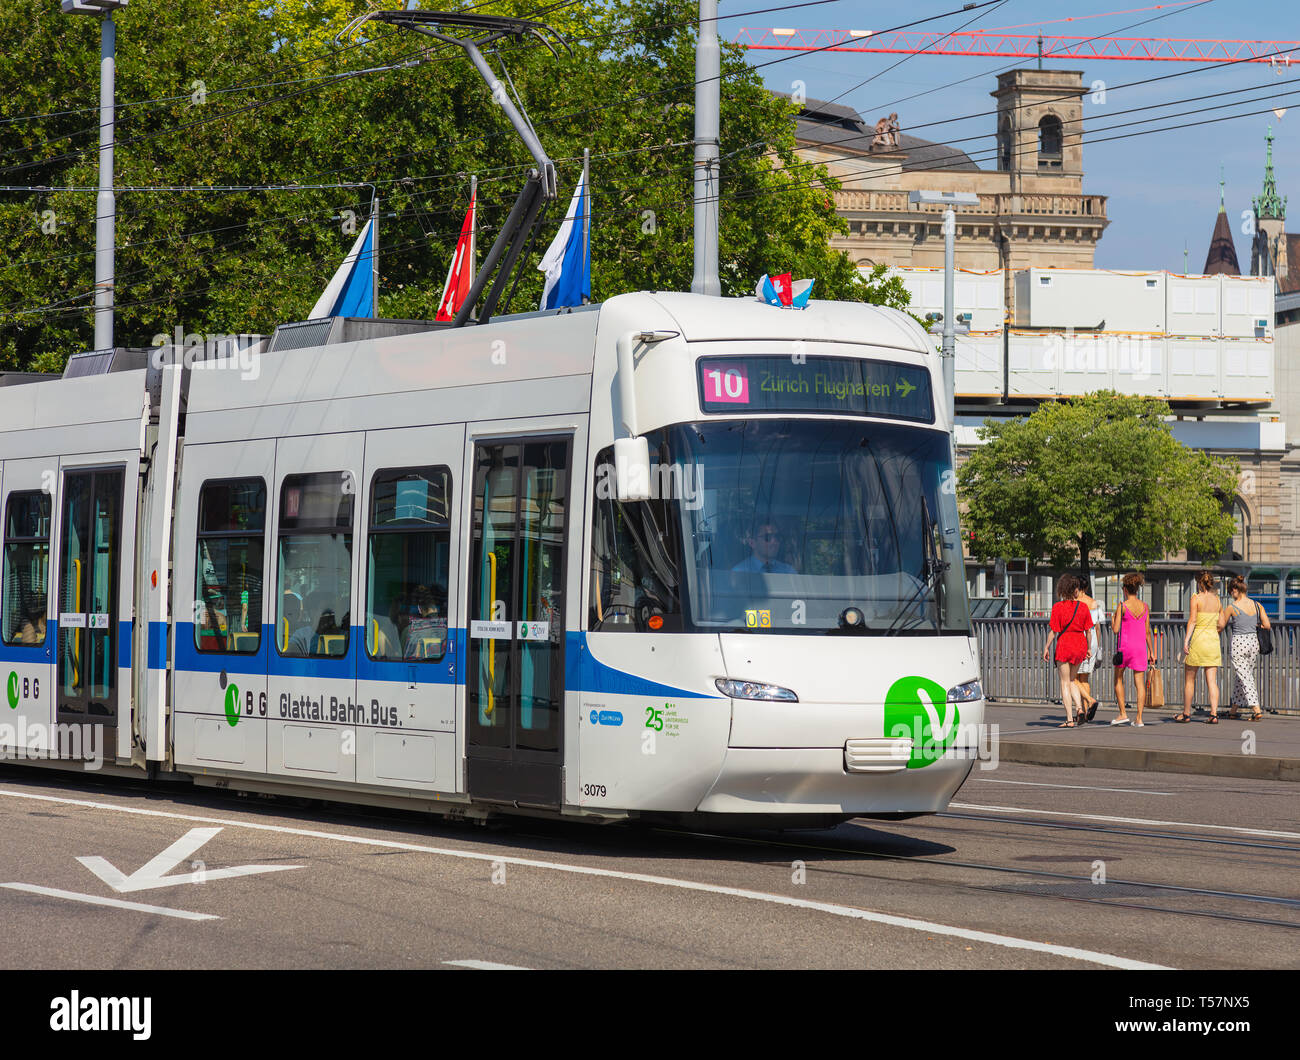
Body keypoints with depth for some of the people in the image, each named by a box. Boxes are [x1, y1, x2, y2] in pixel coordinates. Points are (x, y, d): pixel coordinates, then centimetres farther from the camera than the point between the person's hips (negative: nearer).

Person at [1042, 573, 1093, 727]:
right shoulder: (1082, 607, 0)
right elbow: (1088, 631, 3)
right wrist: (1088, 648, 15)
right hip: (1080, 645, 4)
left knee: (1065, 683, 4)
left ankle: (1070, 719, -1)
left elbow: (1054, 631, -9)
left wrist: (1046, 647, 2)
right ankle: (1079, 708, 2)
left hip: (1064, 645, -4)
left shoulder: (1058, 607, -10)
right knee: (1071, 680, 21)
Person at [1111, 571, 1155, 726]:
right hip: (1141, 647, 3)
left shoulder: (1122, 606, -9)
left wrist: (1112, 622, 11)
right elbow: (1147, 632, 8)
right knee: (1140, 682, 2)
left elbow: (1116, 630, -10)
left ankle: (1123, 713, 9)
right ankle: (1139, 718, -3)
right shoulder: (1145, 607, 4)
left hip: (1125, 647, -3)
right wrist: (1151, 651, 14)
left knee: (1118, 679, 15)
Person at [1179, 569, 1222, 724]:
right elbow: (1221, 625, 11)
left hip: (1198, 640, -4)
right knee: (1212, 680, 2)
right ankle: (1214, 714, -8)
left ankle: (1186, 713, 15)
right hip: (1213, 640, 4)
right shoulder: (1217, 599, 7)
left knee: (1189, 679, 9)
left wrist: (1185, 641, -18)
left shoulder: (1196, 598, -7)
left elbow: (1192, 620, -15)